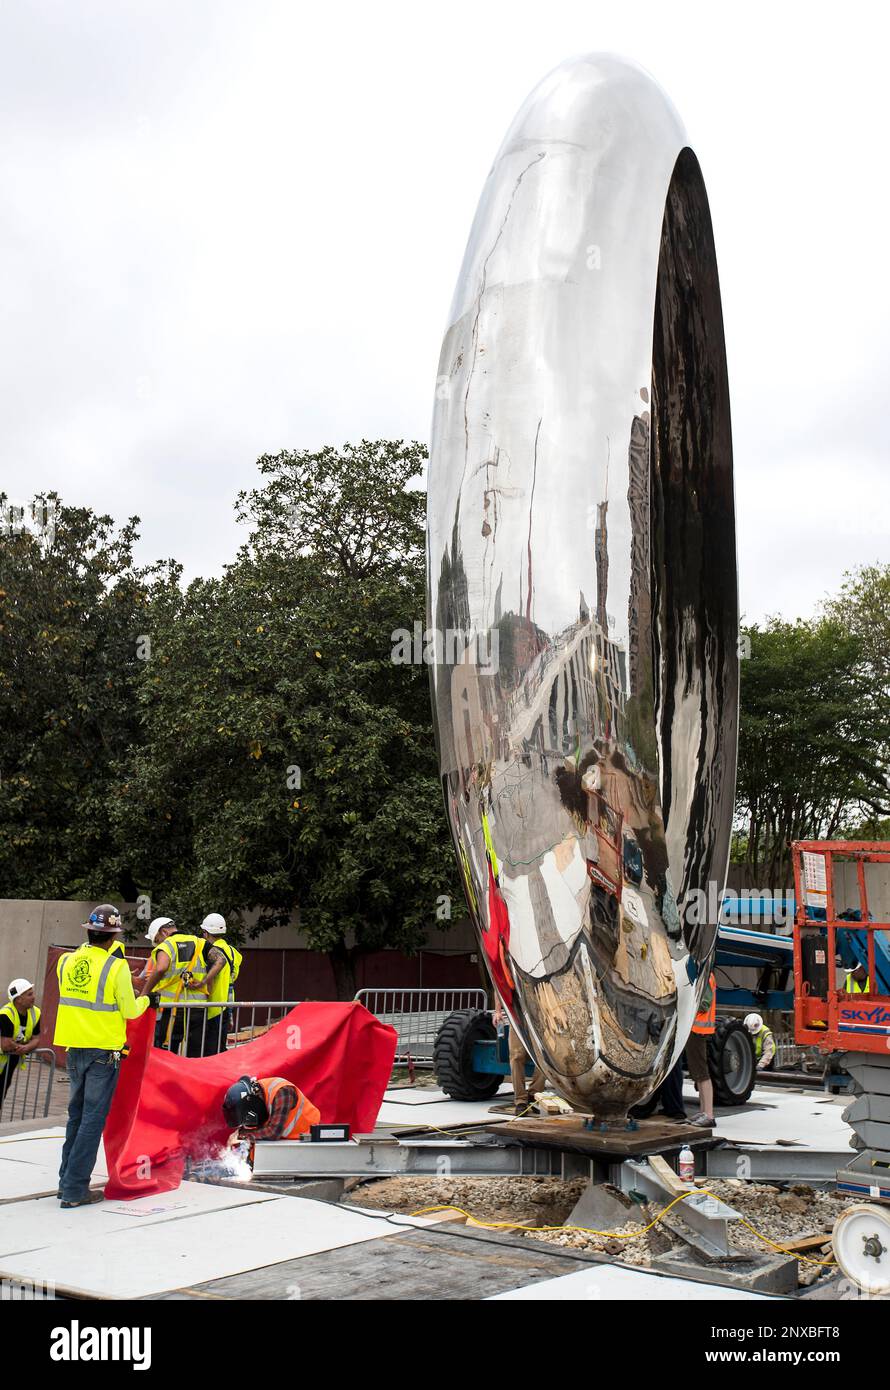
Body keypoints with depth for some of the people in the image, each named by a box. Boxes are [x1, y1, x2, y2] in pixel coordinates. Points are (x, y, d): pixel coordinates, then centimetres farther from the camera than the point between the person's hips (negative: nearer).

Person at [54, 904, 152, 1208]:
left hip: (74, 1049, 6)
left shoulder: (66, 962, 0)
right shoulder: (116, 967, -15)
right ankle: (74, 1190, 2)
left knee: (76, 1115, 19)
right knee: (93, 1120, 1)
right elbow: (130, 1011, -8)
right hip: (103, 1051, -6)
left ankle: (67, 1180, 26)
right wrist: (146, 1000, 12)